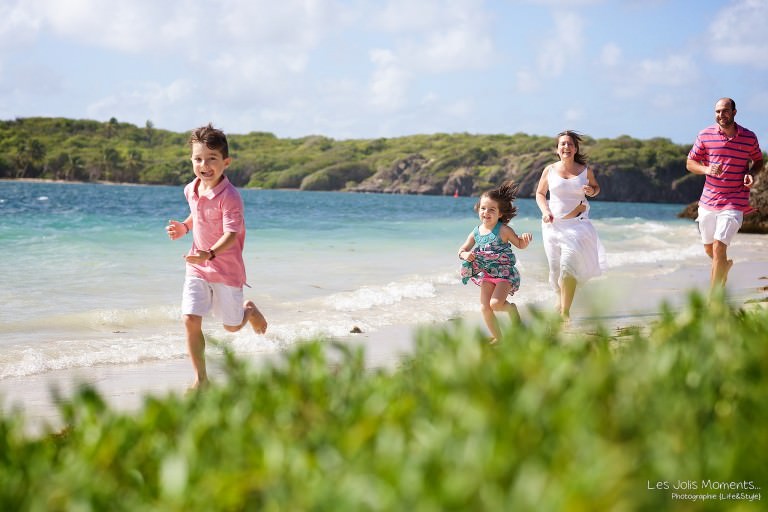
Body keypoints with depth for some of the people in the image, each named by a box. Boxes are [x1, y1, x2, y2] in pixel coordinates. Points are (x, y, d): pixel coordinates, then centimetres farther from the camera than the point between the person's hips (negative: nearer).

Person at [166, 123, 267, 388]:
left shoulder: (229, 196, -21)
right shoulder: (191, 190, 2)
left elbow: (231, 233, -29)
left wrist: (210, 254, -45)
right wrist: (184, 227, 3)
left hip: (226, 266, -5)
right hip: (197, 267, 5)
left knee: (232, 326, 11)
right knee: (190, 320, -10)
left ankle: (250, 310, 47)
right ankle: (200, 378, 0)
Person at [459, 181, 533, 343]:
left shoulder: (503, 230, -10)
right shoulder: (476, 232, 2)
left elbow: (520, 245, 0)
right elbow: (462, 249, 11)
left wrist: (526, 239, -23)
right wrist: (465, 254, -13)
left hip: (504, 273, -5)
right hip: (486, 275, 5)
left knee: (495, 303, -23)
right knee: (484, 308, 0)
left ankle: (512, 309, 12)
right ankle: (497, 337, 17)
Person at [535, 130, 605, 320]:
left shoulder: (586, 170, 0)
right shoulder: (550, 170, 1)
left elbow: (596, 187, 18)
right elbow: (540, 193, 12)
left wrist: (591, 191, -6)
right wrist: (545, 211, -5)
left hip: (577, 224, -2)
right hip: (554, 224, 2)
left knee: (568, 264, -17)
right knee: (555, 267, 9)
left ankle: (565, 311, -12)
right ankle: (560, 298, 39)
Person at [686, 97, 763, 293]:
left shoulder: (749, 138, -2)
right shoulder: (705, 135, -2)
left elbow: (758, 161, 14)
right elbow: (690, 163, 4)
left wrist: (751, 174, -8)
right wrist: (706, 170, -17)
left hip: (734, 203, -3)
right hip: (708, 201, 3)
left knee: (719, 247, -15)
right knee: (709, 249, 17)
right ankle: (725, 265, 53)